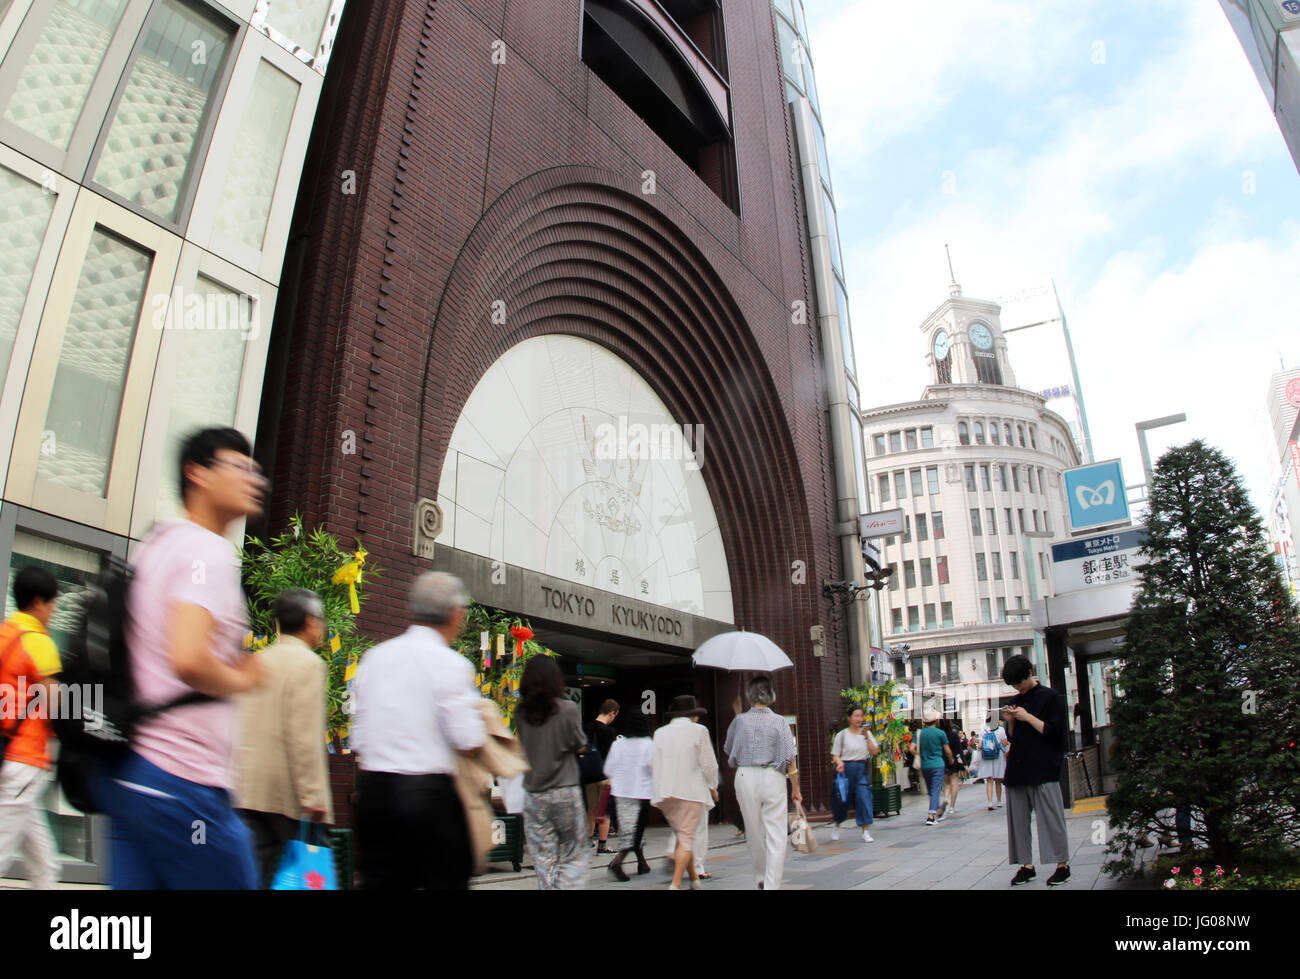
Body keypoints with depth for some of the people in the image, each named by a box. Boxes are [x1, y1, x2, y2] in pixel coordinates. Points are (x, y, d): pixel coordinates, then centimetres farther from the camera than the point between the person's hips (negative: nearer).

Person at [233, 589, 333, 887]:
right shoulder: (308, 663, -11)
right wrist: (314, 798, -16)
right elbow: (305, 737, -18)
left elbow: (239, 729, 14)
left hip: (246, 790, 7)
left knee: (259, 875, 8)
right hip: (286, 794, -7)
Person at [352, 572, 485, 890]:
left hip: (373, 791, 6)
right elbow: (469, 742, -12)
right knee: (448, 879, 6)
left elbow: (358, 741, 12)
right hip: (430, 793, -5)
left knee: (380, 879, 11)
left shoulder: (374, 657, 8)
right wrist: (480, 716, 6)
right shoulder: (451, 664, -10)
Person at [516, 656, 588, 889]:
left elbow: (522, 746, 8)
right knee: (575, 854, 8)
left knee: (543, 857, 10)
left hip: (533, 793, 3)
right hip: (565, 791, -3)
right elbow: (580, 746, -1)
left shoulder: (521, 712, -1)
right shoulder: (567, 708, -9)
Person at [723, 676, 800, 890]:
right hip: (773, 777, -2)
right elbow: (789, 758, -6)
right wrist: (795, 787, 2)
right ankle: (771, 884, -2)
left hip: (745, 776, 2)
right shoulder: (779, 721, -4)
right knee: (776, 834, 3)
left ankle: (762, 877, 30)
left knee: (754, 831, 15)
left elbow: (728, 751, 13)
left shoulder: (740, 720, 0)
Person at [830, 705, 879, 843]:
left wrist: (866, 737, -11)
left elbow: (875, 752, -1)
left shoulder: (867, 733, 9)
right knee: (842, 798, 7)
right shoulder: (842, 735, 0)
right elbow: (835, 755, 1)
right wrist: (840, 763, -20)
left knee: (864, 797, -10)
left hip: (862, 769, 2)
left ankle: (866, 832, -5)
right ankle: (837, 825, 32)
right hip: (846, 769, -2)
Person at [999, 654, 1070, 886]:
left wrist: (1028, 717, -11)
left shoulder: (1051, 697, 0)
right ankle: (1026, 865, 11)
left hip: (1044, 770, -6)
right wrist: (1010, 722, 0)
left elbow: (1055, 732, -7)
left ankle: (1062, 864, 7)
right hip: (1018, 769, 6)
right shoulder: (1016, 701, 16)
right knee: (1017, 819, 5)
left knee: (1050, 818, -5)